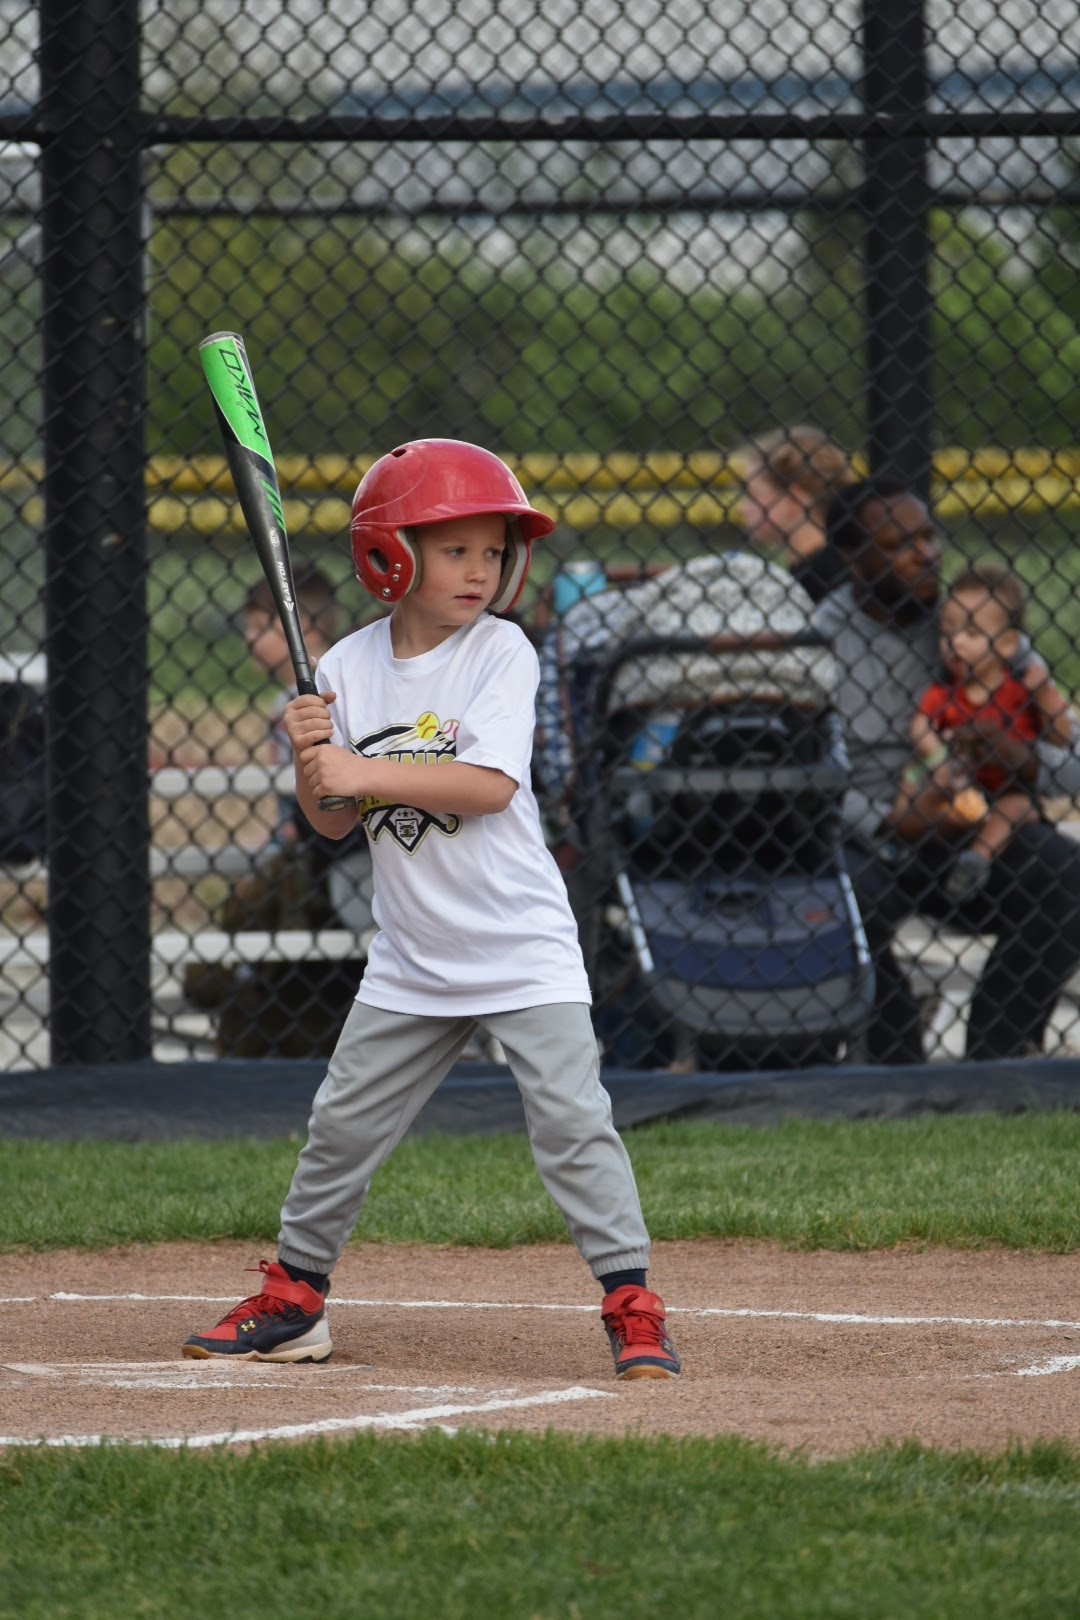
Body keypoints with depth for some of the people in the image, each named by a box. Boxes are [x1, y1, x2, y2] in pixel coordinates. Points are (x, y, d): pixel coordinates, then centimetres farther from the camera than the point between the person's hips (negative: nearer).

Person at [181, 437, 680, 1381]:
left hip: (523, 948, -4)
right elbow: (335, 823, 5)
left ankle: (632, 1306, -4)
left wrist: (362, 772, -23)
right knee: (342, 1125, 9)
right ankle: (293, 1299, 23)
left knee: (571, 1120, -11)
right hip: (411, 963, 4)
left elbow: (492, 782, -21)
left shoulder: (500, 652, -9)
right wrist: (312, 761, -15)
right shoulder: (348, 668, 1)